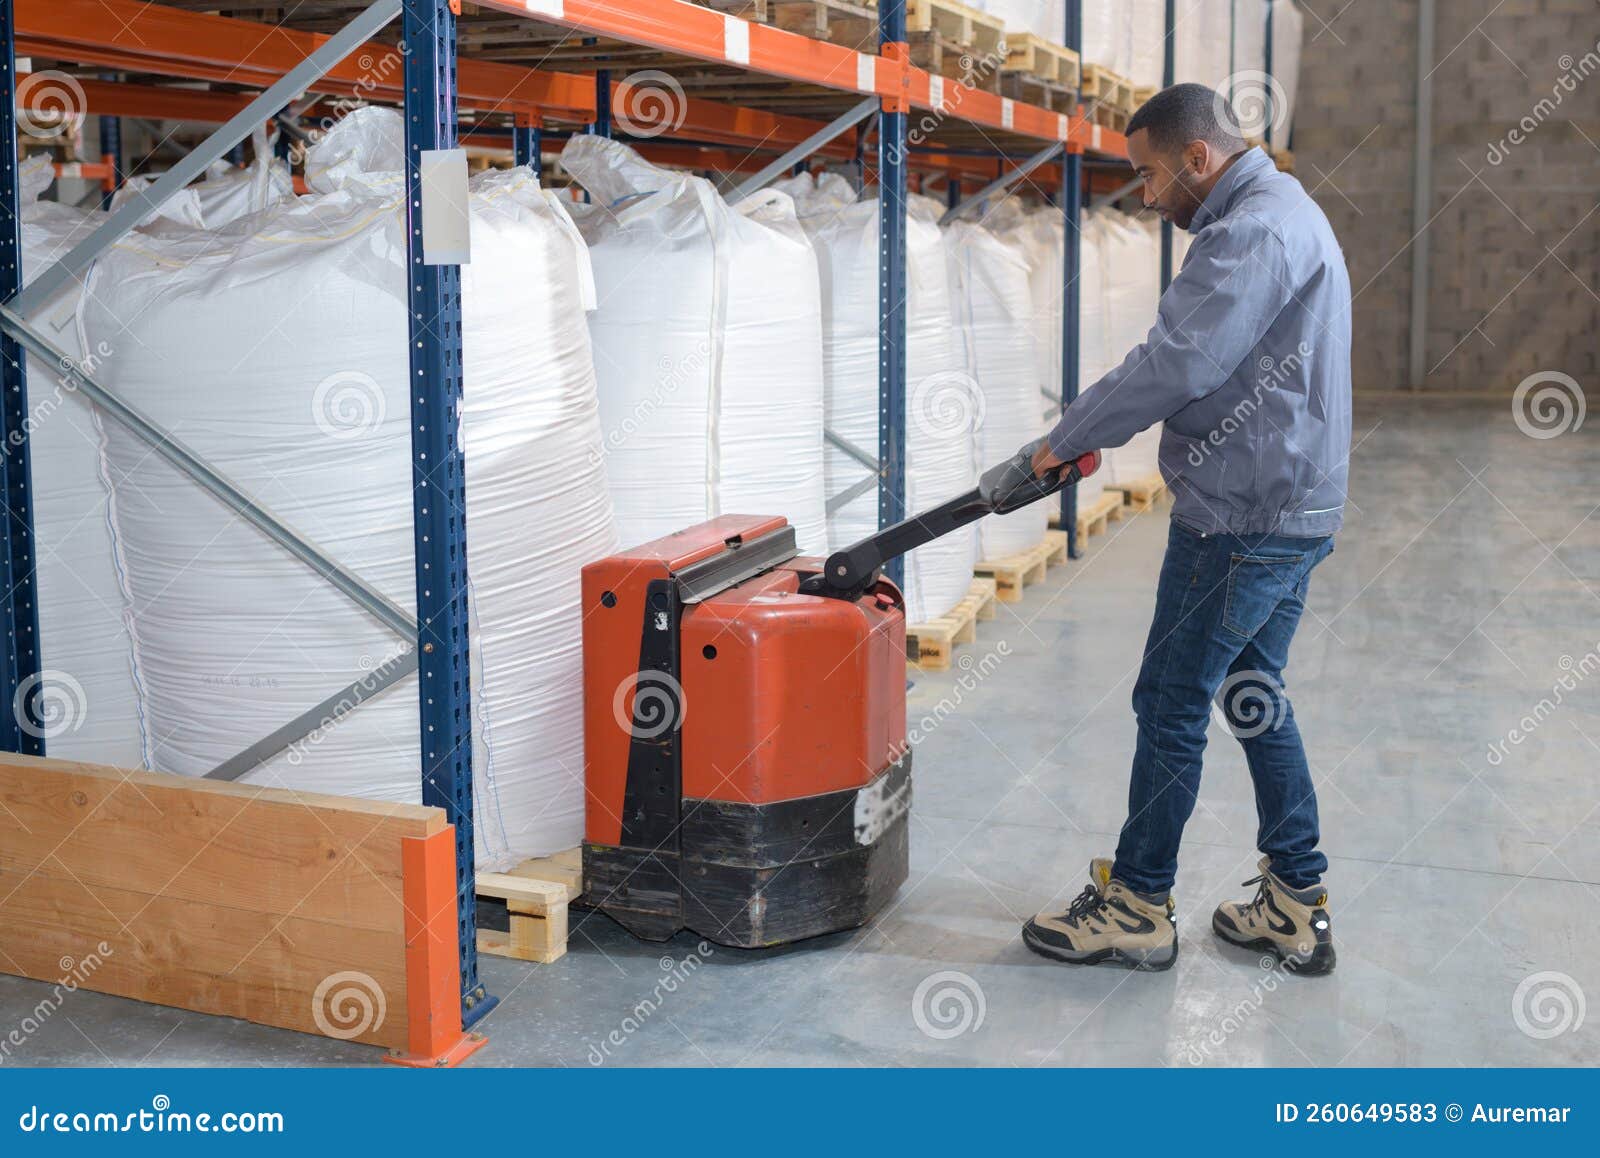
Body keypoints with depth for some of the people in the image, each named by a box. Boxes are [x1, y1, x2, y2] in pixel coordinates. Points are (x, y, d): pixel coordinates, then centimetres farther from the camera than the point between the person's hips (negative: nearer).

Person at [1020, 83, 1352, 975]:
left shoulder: (1252, 233, -18)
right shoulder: (1285, 214, 18)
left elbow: (1175, 366, -25)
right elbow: (1192, 364, 21)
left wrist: (1069, 438, -12)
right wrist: (1095, 434, 16)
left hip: (1241, 523, -11)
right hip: (1294, 510, 11)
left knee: (1173, 705, -1)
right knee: (1255, 697, 16)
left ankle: (1138, 908, 11)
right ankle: (1299, 905, 22)